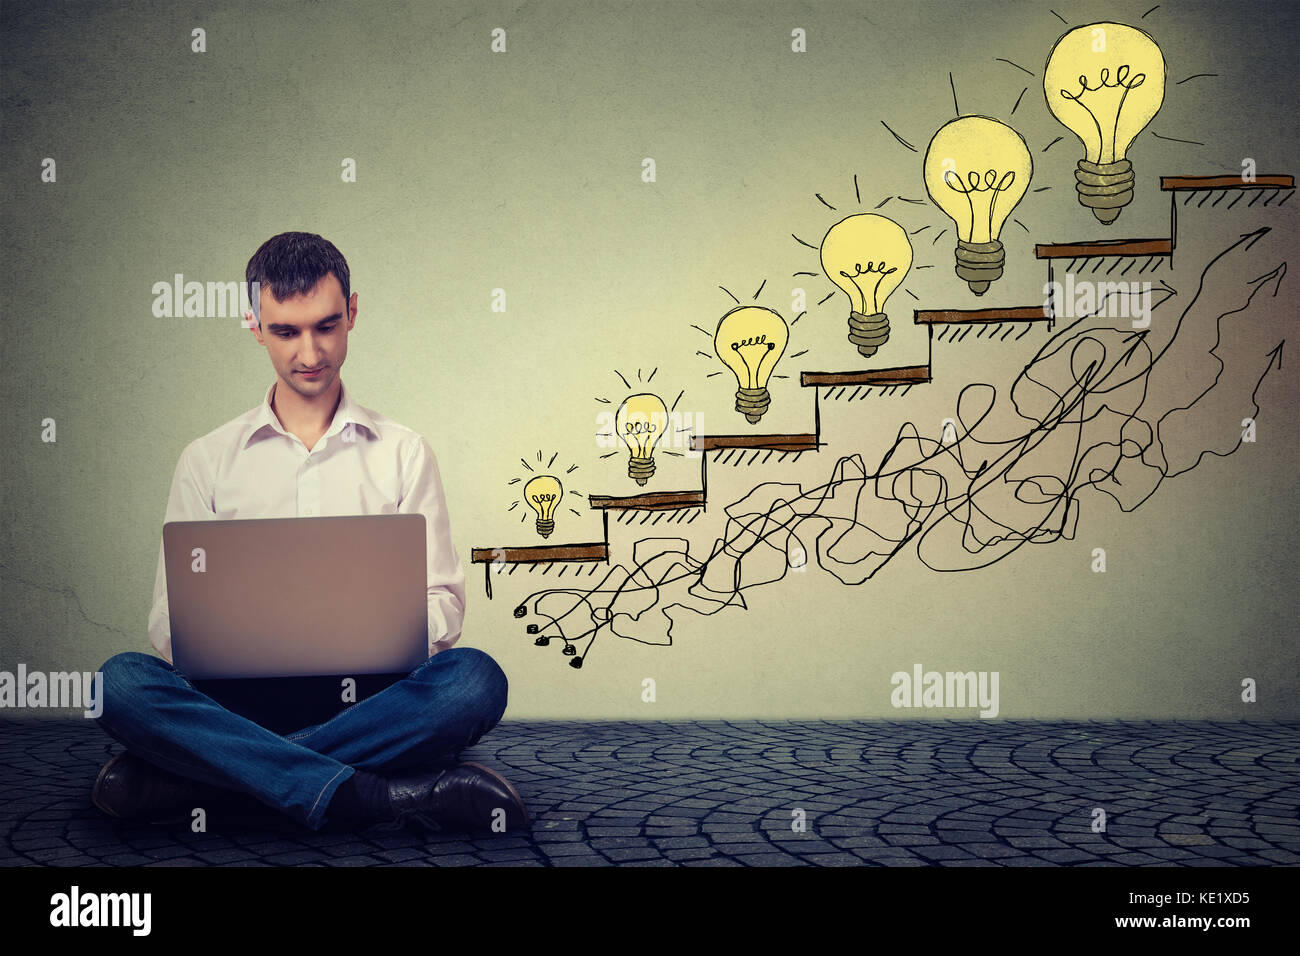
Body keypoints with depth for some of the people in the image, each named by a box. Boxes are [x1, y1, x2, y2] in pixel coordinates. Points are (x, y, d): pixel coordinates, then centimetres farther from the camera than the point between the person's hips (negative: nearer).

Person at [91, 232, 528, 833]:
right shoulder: (207, 460, 15)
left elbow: (443, 601, 9)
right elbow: (171, 616, 10)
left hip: (369, 697, 0)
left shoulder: (403, 453, 14)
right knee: (121, 682, -30)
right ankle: (374, 797, -36)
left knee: (474, 679, -32)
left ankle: (195, 780, -31)